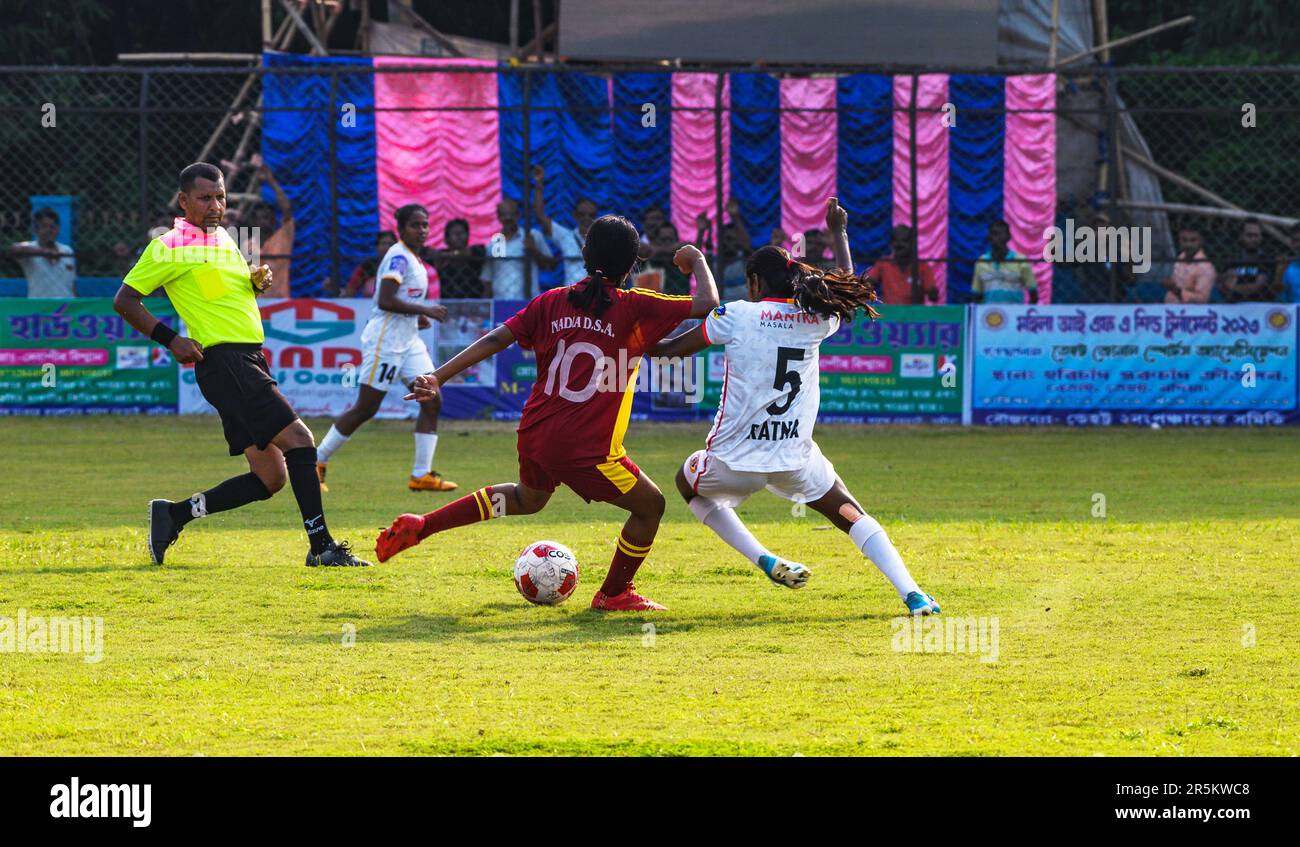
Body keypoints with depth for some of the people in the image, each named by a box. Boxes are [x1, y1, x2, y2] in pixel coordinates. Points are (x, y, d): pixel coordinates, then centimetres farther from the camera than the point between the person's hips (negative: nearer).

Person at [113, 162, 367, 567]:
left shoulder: (224, 239, 18)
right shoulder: (170, 247, -5)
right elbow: (124, 300, -4)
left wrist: (257, 282, 9)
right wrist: (170, 339, -13)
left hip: (251, 361, 9)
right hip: (223, 362, -9)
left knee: (269, 479, 6)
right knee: (298, 439, -17)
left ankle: (175, 513, 14)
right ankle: (322, 546, -16)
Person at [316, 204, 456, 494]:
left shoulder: (414, 260, 16)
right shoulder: (399, 257, -14)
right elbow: (385, 300, -25)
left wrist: (417, 317, 13)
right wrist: (425, 310, -22)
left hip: (408, 341, 10)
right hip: (385, 340, -10)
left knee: (432, 401, -1)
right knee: (365, 409, -5)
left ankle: (421, 475, 1)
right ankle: (317, 462, 7)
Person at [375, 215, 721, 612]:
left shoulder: (551, 302, 5)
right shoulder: (634, 308, -8)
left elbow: (497, 339, -2)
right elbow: (706, 305, -12)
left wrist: (438, 377, -5)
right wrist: (697, 261, 8)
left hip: (535, 435, 7)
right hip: (587, 447, -7)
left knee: (528, 497, 36)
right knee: (650, 505, 16)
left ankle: (419, 526, 30)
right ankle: (613, 594, 27)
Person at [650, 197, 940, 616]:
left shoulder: (736, 316, -8)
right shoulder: (815, 319, 2)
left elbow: (673, 349, 0)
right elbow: (848, 288, 24)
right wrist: (838, 232, 35)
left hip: (735, 462, -2)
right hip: (795, 460, 2)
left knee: (688, 481, 29)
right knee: (852, 515, 16)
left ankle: (764, 561, 15)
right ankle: (912, 594, -4)